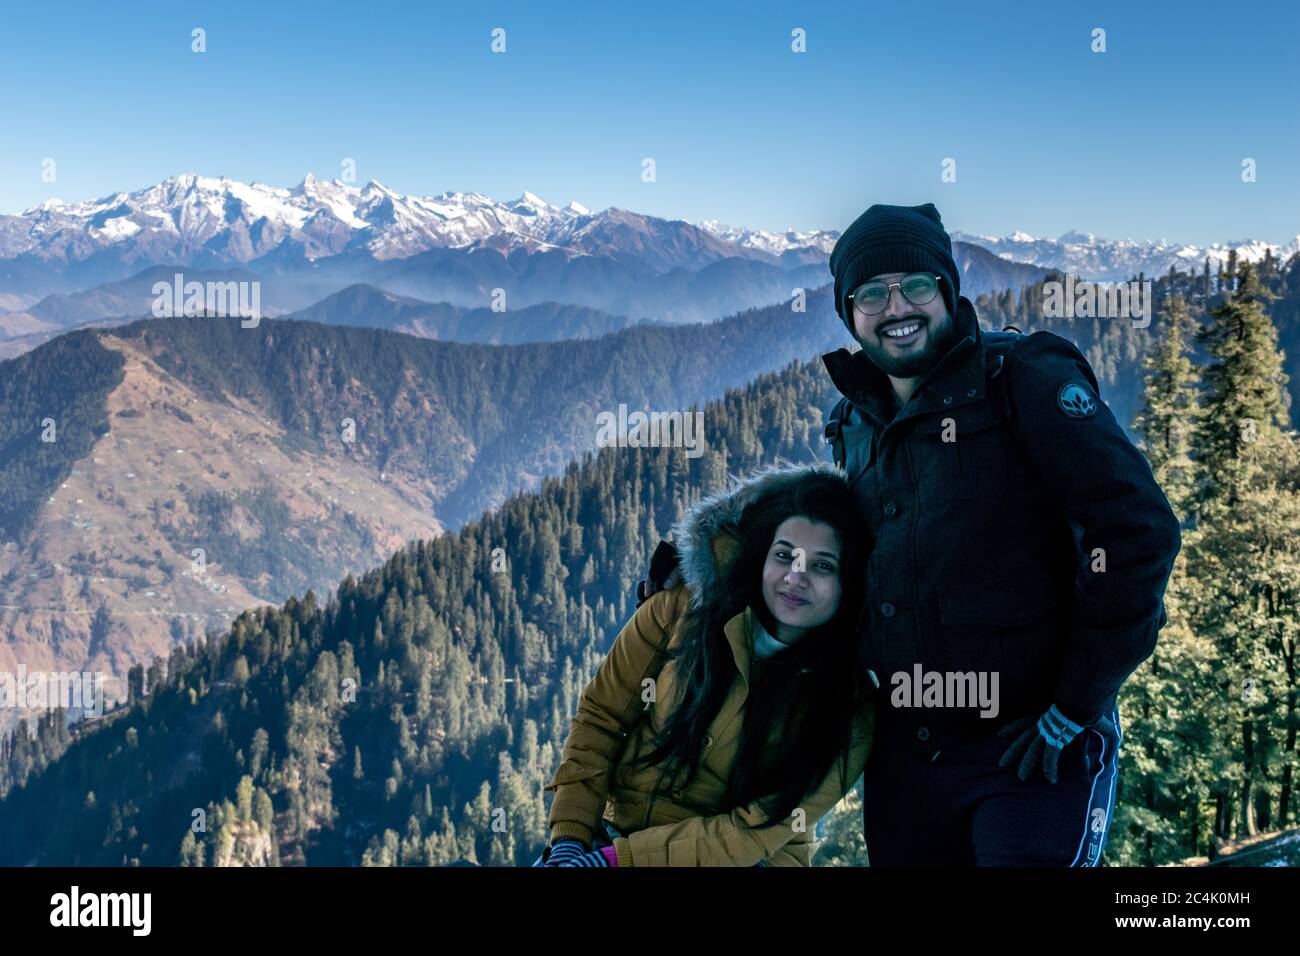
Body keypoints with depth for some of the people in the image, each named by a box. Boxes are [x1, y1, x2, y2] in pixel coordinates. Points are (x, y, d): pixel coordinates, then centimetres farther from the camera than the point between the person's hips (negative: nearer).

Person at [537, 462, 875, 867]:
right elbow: (601, 716, 0)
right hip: (615, 833, 1)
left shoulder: (851, 710, -11)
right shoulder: (683, 610, -6)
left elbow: (757, 833, -13)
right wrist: (570, 836, -11)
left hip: (747, 860, -1)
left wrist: (616, 858, -19)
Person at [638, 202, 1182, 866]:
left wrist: (1073, 713, -14)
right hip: (903, 758, 6)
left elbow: (1137, 532, -14)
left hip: (1030, 753, -6)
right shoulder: (855, 427, 11)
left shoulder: (1025, 381, -8)